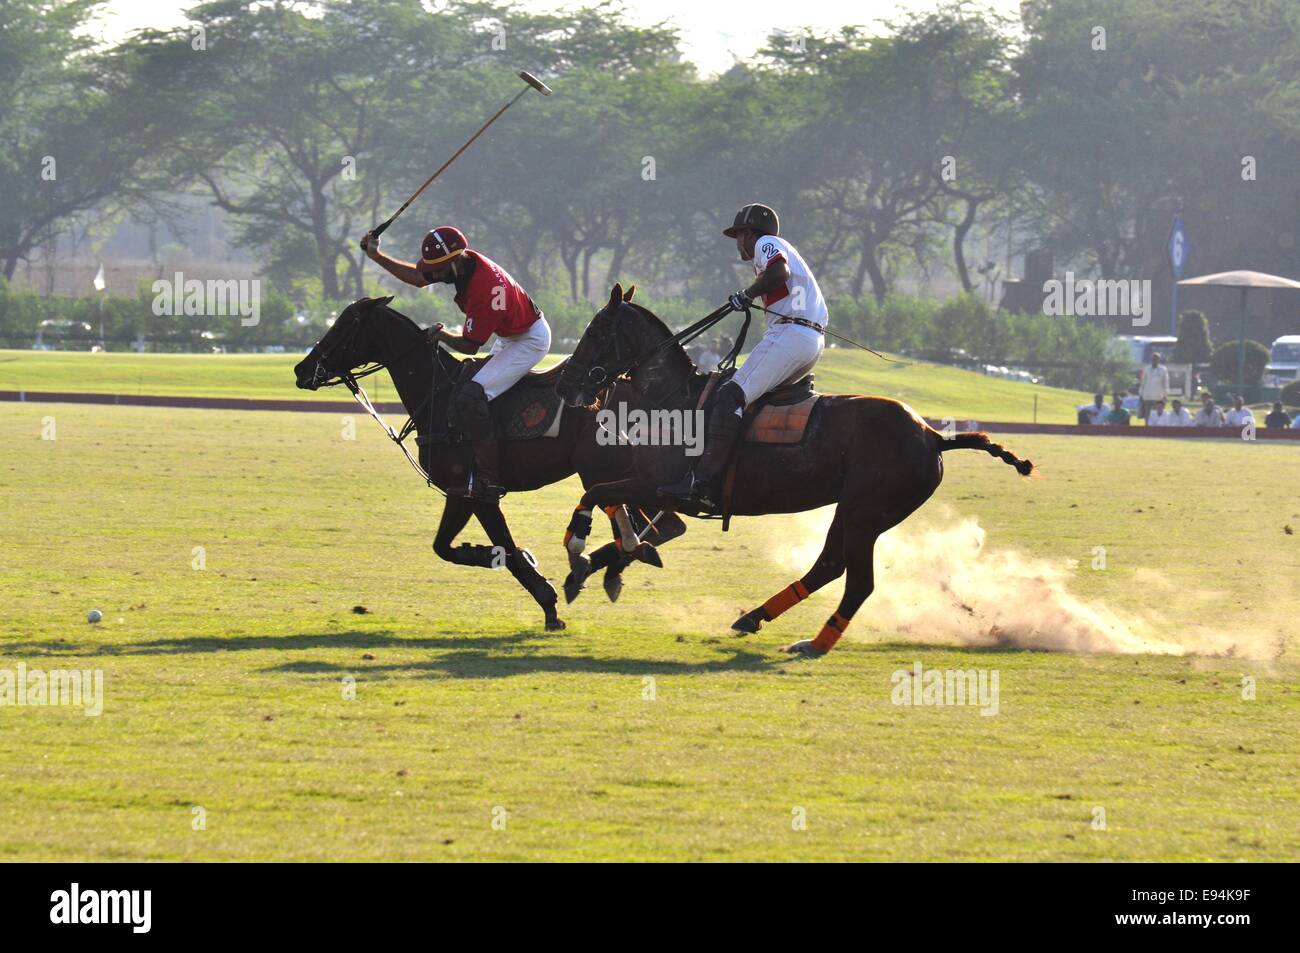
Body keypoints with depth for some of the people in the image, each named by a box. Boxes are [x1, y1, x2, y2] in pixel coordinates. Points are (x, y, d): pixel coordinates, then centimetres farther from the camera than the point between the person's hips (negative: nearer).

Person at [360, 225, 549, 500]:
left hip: (529, 340, -10)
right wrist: (377, 257, 7)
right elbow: (418, 278, 11)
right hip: (508, 337, 10)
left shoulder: (484, 289, -34)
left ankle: (488, 480, -21)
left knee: (469, 398, -22)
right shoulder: (462, 262, -7)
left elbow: (470, 345, -24)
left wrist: (442, 335, -8)